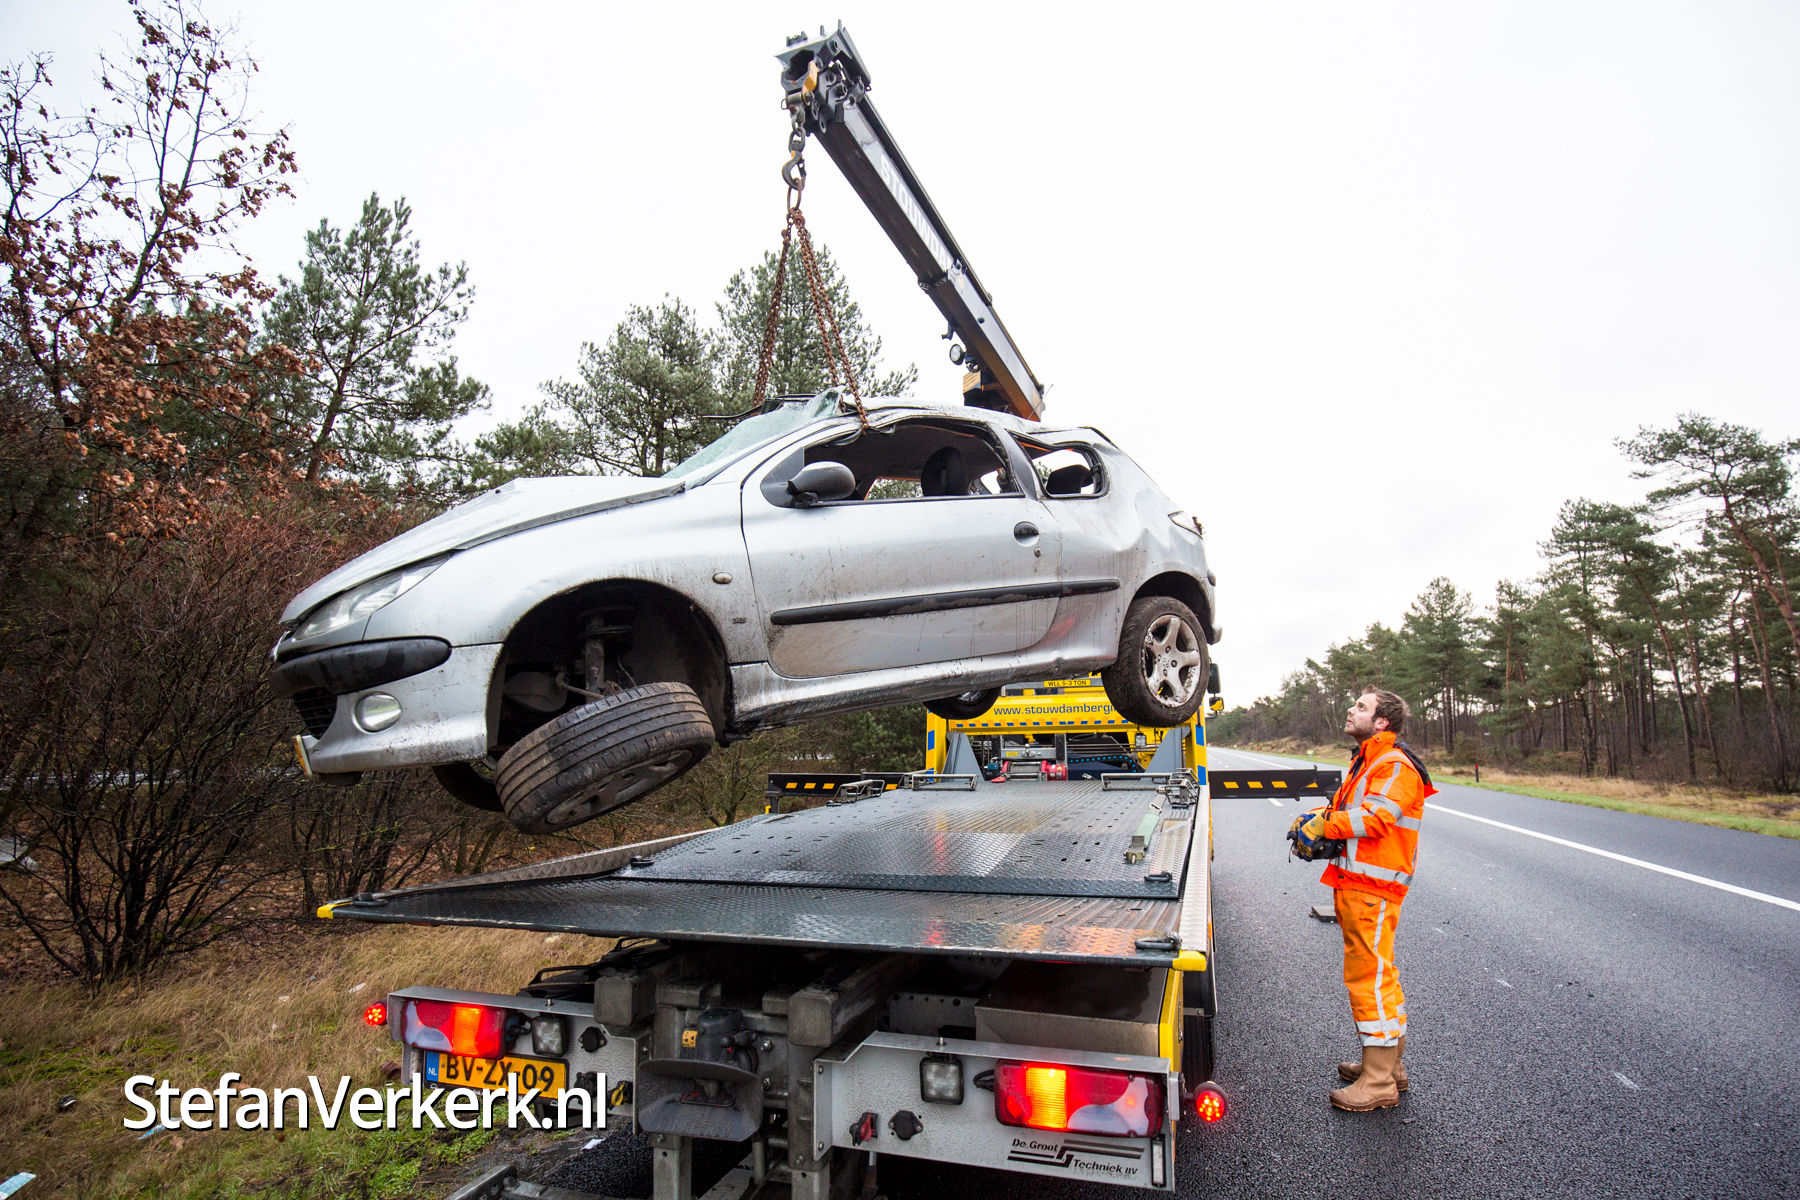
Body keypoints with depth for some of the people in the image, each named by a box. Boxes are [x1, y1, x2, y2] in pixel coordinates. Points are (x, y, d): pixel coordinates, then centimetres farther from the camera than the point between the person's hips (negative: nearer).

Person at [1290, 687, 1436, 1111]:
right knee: (1377, 974, 18)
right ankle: (1388, 1063, 31)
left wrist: (1325, 824, -17)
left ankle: (1379, 1083, 2)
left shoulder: (1395, 766, -13)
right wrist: (1320, 818, 4)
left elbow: (1377, 817, -24)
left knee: (1369, 976, -6)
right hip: (1356, 884, 11)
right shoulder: (1367, 761, 20)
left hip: (1373, 887, -11)